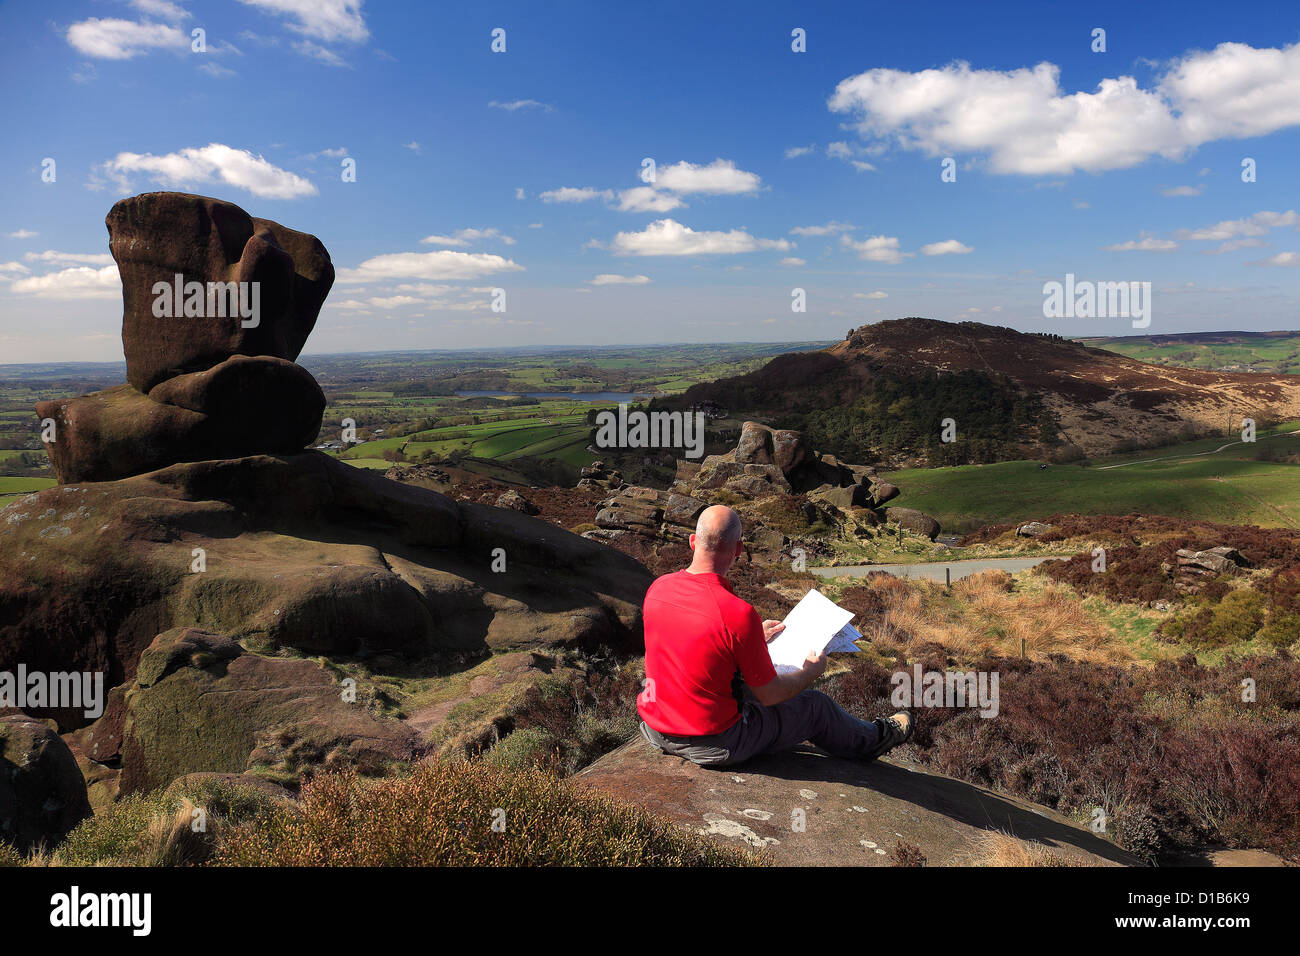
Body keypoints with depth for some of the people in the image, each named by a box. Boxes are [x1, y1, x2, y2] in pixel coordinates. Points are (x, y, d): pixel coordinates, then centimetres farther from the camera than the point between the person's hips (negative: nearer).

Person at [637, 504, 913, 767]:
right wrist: (811, 672, 5)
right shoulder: (740, 615, -28)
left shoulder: (658, 588, -8)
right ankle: (873, 738, 46)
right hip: (715, 745, -6)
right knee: (814, 705, 16)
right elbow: (770, 695, -15)